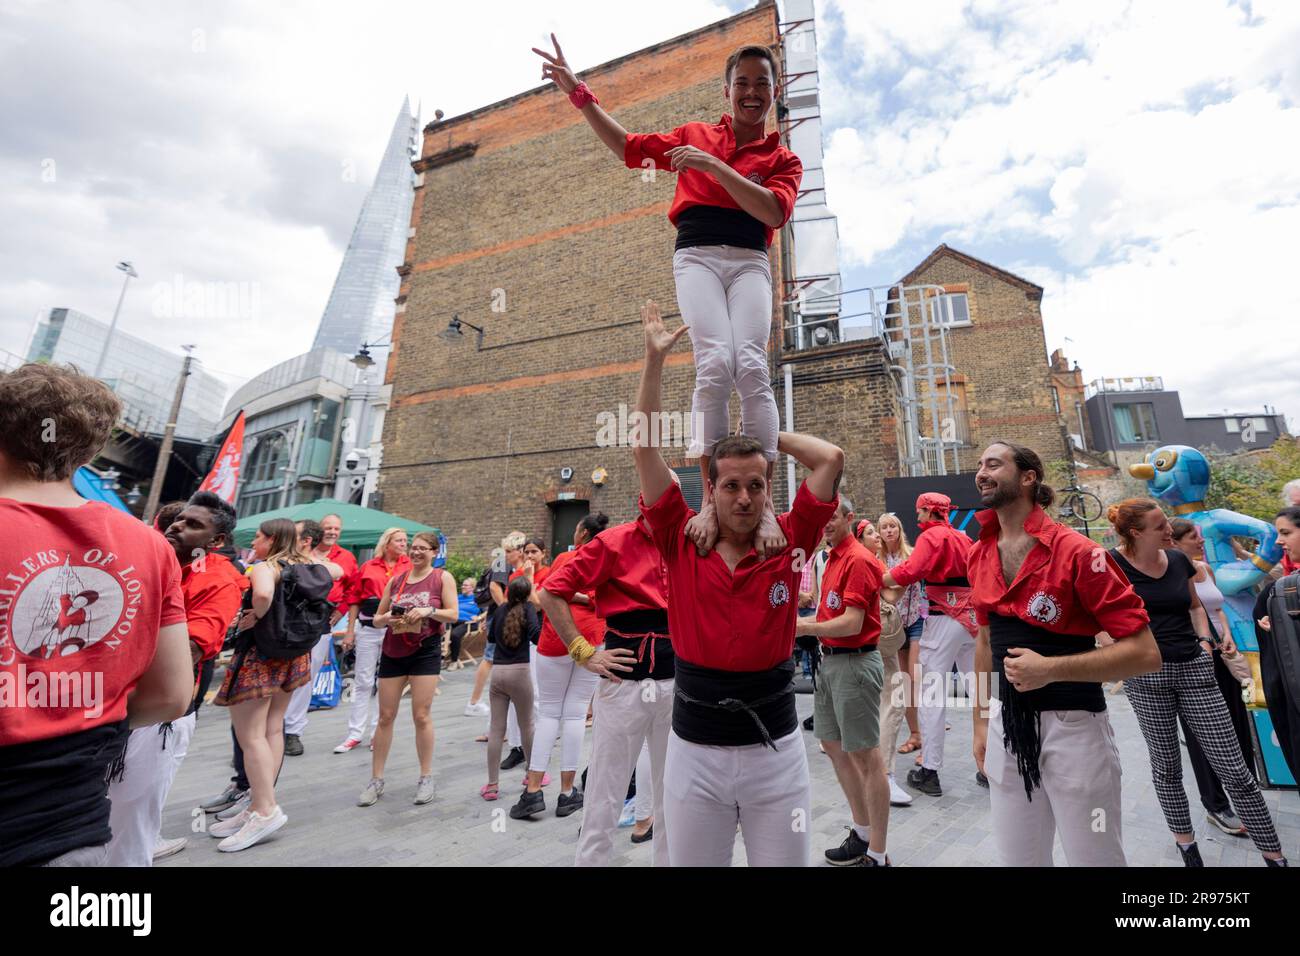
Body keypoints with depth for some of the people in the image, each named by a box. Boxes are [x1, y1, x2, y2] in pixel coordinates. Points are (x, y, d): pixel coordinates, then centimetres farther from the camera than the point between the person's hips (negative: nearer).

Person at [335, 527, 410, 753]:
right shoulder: (368, 567, 5)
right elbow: (354, 599, 7)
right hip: (368, 628, 1)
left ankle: (378, 732, 20)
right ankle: (355, 734, 19)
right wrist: (350, 631, 5)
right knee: (363, 682, 8)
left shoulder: (410, 566, 3)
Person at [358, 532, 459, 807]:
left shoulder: (442, 577, -2)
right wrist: (386, 618, -11)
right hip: (392, 653, 4)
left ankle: (426, 778, 17)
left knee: (421, 716, 1)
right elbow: (376, 620, 11)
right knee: (385, 716, 9)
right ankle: (376, 780, 23)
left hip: (426, 652, -3)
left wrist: (428, 611, -21)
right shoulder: (395, 579, 8)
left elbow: (453, 614, -6)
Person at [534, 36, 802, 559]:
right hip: (698, 256, 0)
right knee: (715, 363, -26)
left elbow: (774, 212, -3)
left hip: (750, 262, 1)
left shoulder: (783, 159, 17)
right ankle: (710, 497, -22)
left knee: (752, 366, -24)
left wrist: (715, 166, -7)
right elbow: (627, 146, 26)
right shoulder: (696, 135, 22)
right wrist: (578, 93, 19)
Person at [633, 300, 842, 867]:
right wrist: (654, 359, -6)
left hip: (776, 751, 1)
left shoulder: (789, 543, -5)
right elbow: (645, 448, -8)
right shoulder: (683, 543, -6)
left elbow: (830, 459, -7)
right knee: (690, 862, 18)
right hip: (694, 751, 0)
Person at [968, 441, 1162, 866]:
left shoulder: (1075, 551, -15)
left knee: (1093, 857, 13)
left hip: (1071, 724, -5)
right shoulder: (979, 555, 2)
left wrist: (1051, 668, -24)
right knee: (1018, 858, 20)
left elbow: (1145, 652, -15)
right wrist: (981, 719, 12)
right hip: (1006, 724, 5)